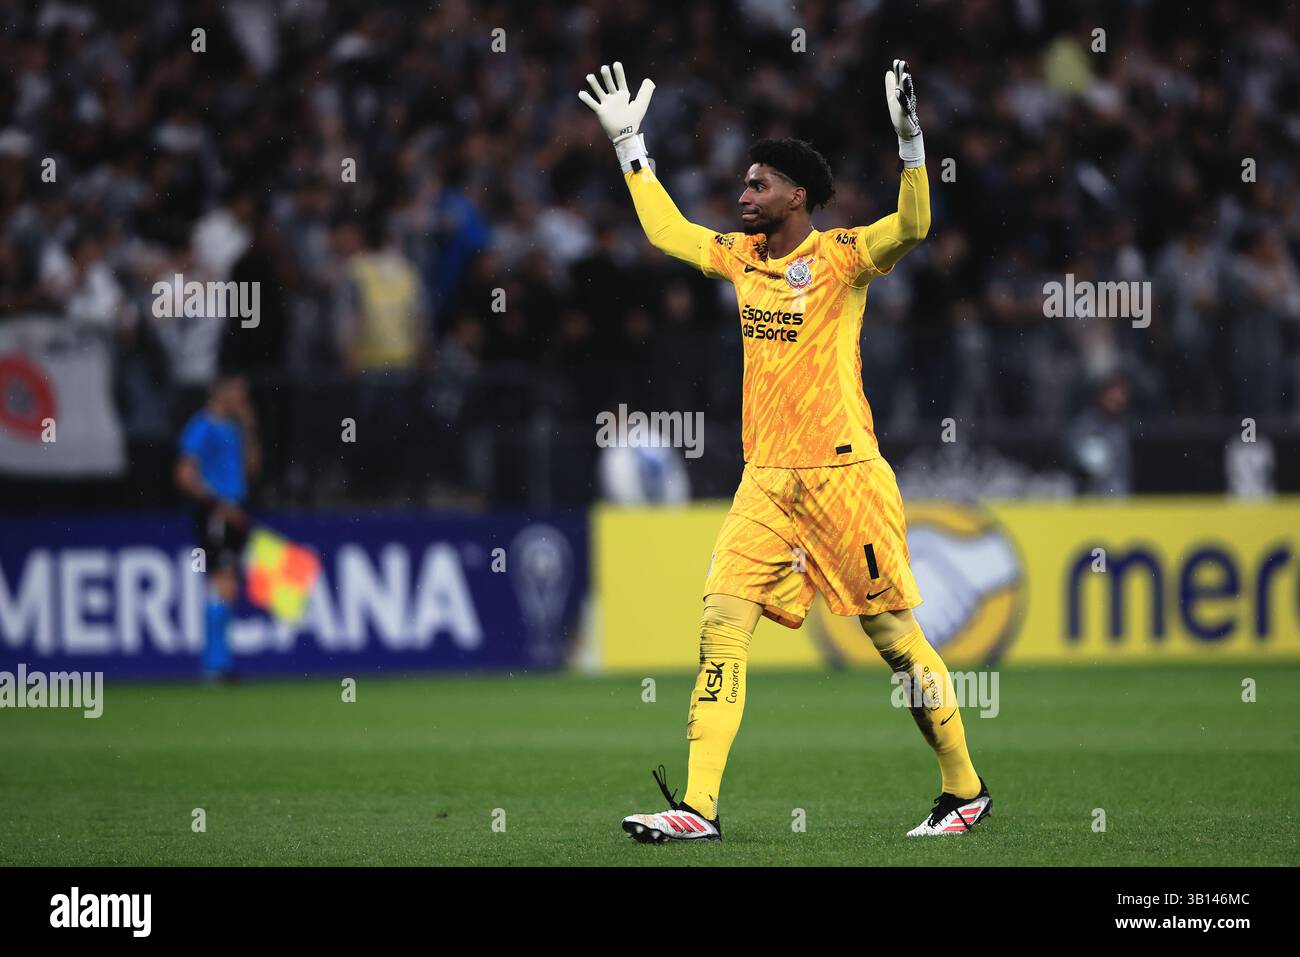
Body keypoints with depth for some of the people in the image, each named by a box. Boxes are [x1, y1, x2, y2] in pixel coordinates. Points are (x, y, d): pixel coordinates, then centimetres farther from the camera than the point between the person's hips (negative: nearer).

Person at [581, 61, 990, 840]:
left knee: (895, 634, 0)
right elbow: (667, 229, 28)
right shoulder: (741, 256, 13)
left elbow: (913, 227, -22)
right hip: (766, 480, 6)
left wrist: (910, 136, -32)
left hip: (843, 474, -6)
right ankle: (699, 807, -11)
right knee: (721, 618, -7)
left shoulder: (841, 256, -5)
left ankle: (966, 790, 15)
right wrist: (630, 144, 28)